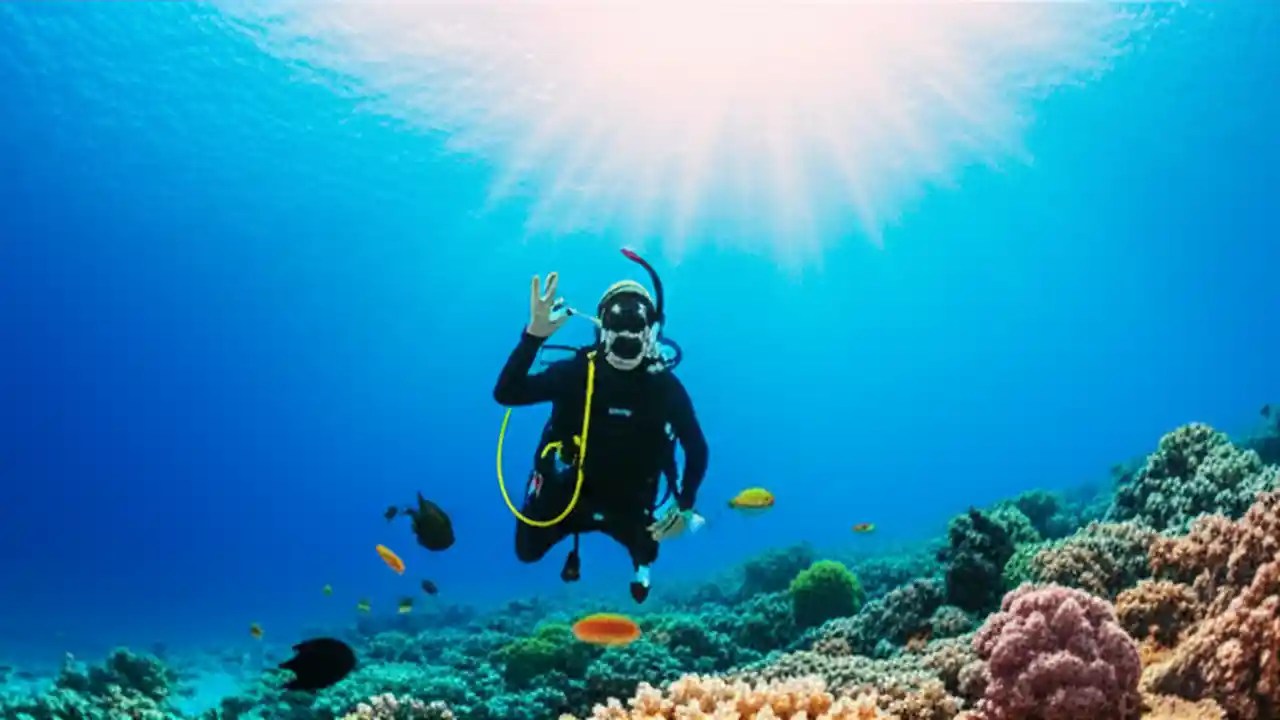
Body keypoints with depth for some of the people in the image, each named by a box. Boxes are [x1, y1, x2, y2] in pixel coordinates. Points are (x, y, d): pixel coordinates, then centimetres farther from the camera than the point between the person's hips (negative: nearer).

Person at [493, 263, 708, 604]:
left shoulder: (664, 385, -17)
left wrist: (685, 509, -6)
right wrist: (535, 333, -44)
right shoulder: (576, 371, -21)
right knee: (528, 552, 9)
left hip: (628, 504, 1)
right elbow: (506, 394, -33)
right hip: (568, 495, 0)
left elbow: (697, 450, -5)